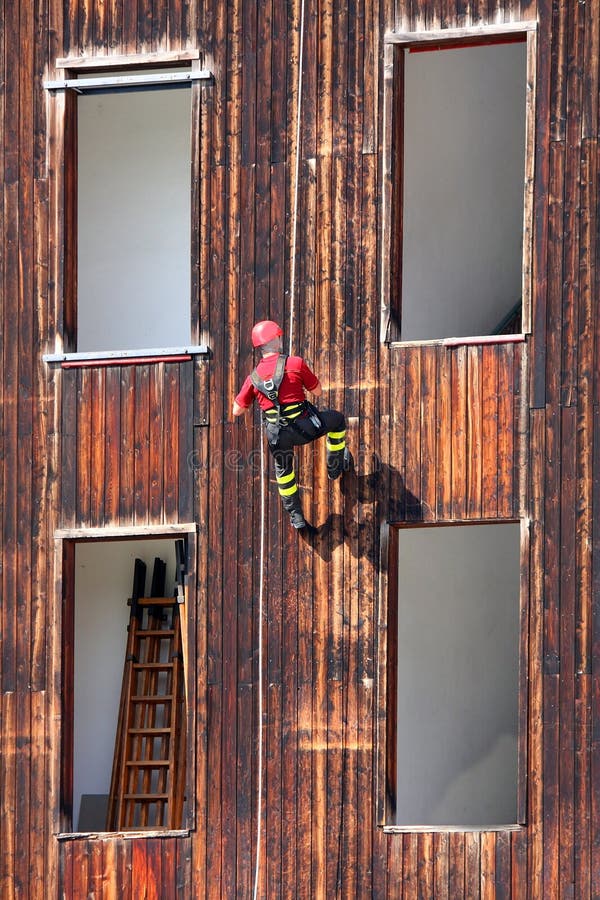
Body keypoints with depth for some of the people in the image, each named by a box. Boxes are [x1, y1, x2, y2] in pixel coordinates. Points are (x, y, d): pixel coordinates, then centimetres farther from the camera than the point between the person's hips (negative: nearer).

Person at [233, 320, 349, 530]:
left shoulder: (254, 378, 1)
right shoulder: (295, 364, -10)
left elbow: (237, 411, 8)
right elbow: (318, 391, 1)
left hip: (278, 436, 3)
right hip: (304, 428, -3)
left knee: (283, 470, 30)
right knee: (337, 420, 25)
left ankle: (296, 516, 36)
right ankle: (335, 466, 42)